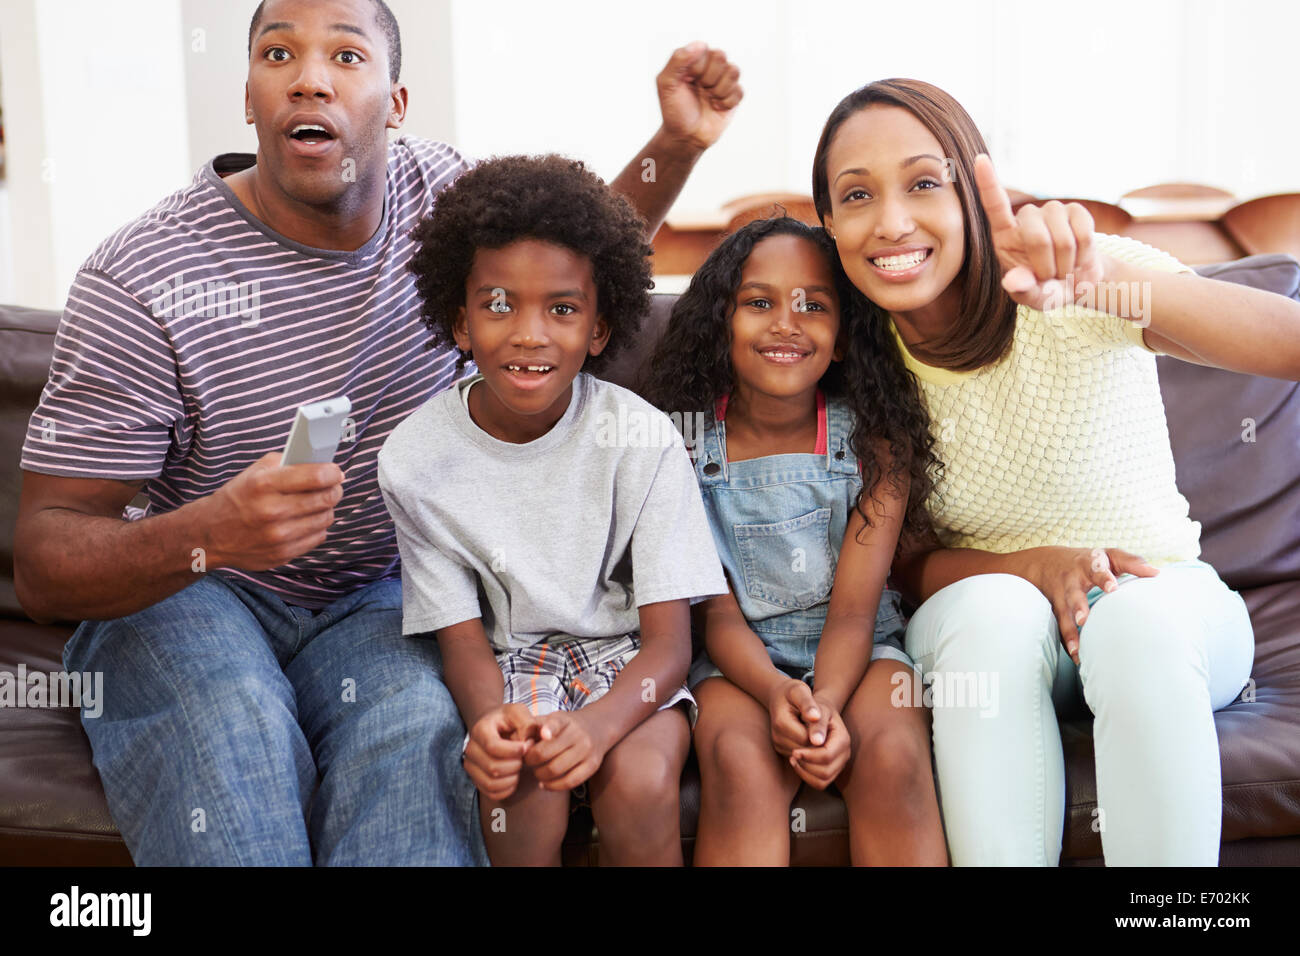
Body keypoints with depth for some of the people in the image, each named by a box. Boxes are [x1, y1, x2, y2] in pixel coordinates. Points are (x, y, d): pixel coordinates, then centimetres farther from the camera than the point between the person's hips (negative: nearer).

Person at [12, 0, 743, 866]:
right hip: (177, 593, -2)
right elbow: (42, 563, -17)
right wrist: (208, 534, -38)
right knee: (233, 742, -36)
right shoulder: (140, 278, -16)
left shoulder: (433, 191, -1)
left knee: (420, 732, -31)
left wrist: (678, 143, 1)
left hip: (374, 597, 3)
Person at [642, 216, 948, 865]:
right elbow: (717, 610, -7)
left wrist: (826, 703, -30)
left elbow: (853, 609, -10)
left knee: (891, 754, -31)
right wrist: (776, 692, -28)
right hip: (739, 660, 0)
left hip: (856, 651, 1)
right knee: (739, 760, -32)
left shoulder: (873, 436, -5)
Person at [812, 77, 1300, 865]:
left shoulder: (1081, 293, -16)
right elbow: (900, 565, -1)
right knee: (996, 609, -34)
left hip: (1166, 600, -1)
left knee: (1136, 619, -35)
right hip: (986, 631, 1)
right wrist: (1035, 564, -22)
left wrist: (1111, 282, -49)